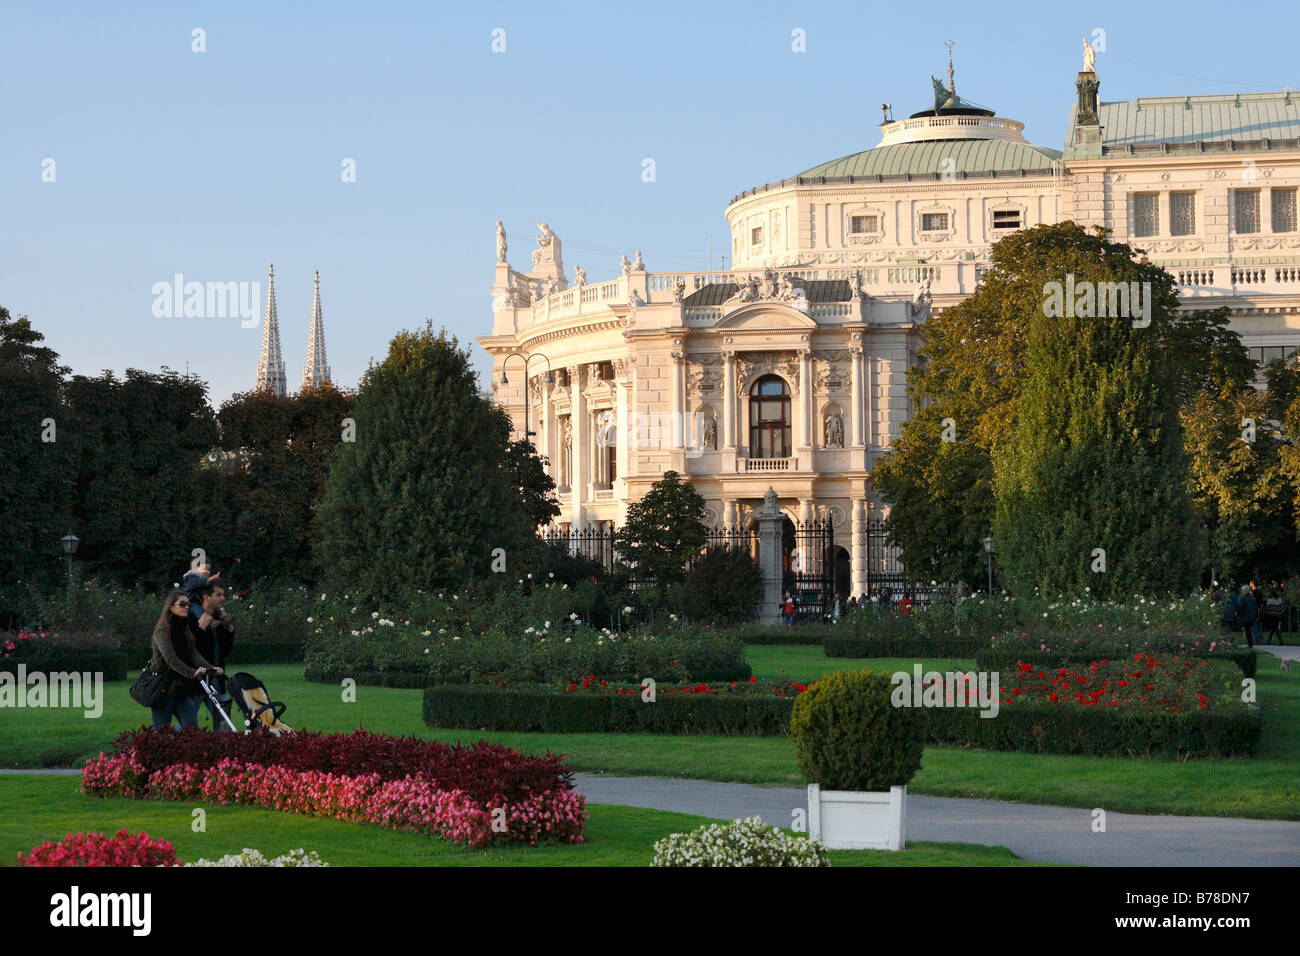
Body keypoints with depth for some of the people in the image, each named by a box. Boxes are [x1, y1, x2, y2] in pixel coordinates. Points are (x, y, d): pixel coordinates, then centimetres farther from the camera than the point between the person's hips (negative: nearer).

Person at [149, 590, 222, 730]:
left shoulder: (184, 631, 14)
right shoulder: (162, 631, -11)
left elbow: (194, 654, 1)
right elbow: (170, 658, -24)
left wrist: (209, 668, -17)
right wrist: (191, 672, -35)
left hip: (181, 687, 7)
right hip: (163, 686, -7)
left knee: (191, 726, -1)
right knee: (162, 729, -5)